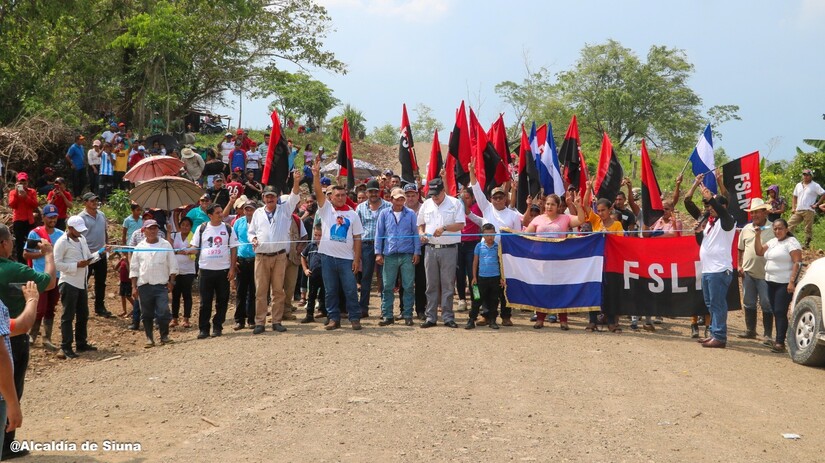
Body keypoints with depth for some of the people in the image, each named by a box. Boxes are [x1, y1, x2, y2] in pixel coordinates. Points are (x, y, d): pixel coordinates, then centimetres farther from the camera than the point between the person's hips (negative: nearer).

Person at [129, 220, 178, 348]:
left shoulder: (165, 245, 2)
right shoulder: (140, 247, 5)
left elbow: (172, 265, 5)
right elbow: (134, 268, 8)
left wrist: (171, 282, -1)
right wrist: (134, 287, 3)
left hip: (161, 285, -1)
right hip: (144, 285, 1)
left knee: (163, 312, -8)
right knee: (146, 314, 6)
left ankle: (164, 336, 8)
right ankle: (149, 338, 16)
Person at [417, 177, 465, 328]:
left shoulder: (455, 204, -2)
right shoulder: (426, 205, 11)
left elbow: (460, 225, -9)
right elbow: (420, 224, 20)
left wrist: (444, 228, -22)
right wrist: (421, 233, -1)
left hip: (449, 249, -4)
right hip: (431, 249, 4)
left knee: (448, 284, 0)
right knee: (431, 285, 7)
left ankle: (448, 317, 6)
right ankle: (430, 317, 11)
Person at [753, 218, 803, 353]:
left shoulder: (791, 242, -8)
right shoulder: (772, 242, 16)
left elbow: (797, 263, -15)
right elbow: (759, 251, 15)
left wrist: (792, 282, -22)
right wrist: (758, 236, 3)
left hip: (784, 284, -8)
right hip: (771, 282, 8)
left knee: (780, 312, -12)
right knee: (776, 312, 9)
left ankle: (780, 343, -14)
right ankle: (779, 341, 14)